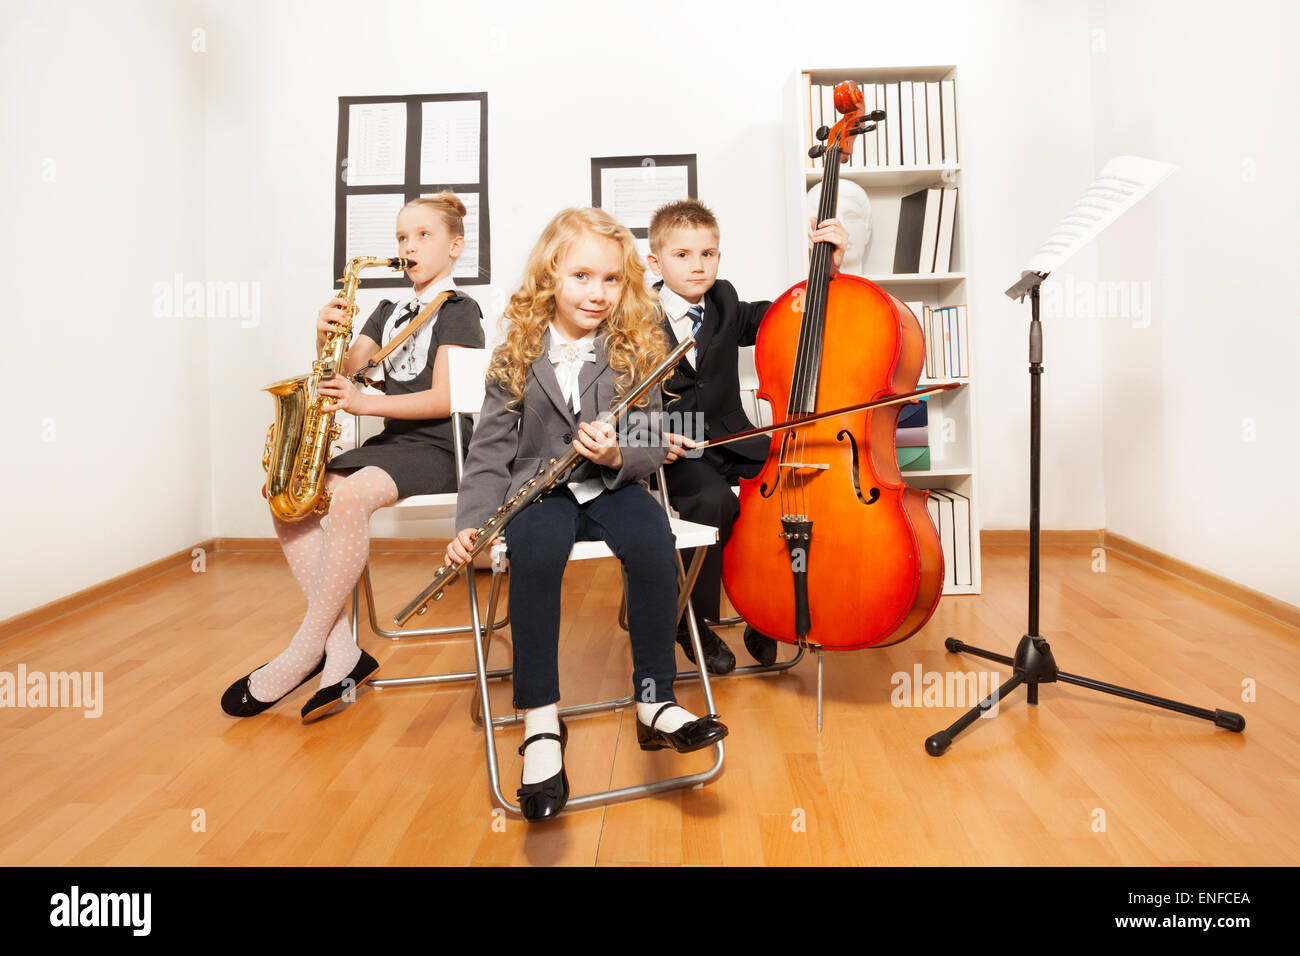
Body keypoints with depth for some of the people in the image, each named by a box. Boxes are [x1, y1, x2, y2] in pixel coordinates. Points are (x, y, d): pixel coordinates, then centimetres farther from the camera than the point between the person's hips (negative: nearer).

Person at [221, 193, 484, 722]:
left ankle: (304, 652, -20)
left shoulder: (459, 310, -1)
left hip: (437, 449, -8)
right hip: (392, 441, 8)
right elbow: (343, 369, 13)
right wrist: (327, 337, -7)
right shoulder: (390, 311, 22)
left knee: (350, 496, -34)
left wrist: (365, 402, -18)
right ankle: (343, 653, -14)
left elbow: (443, 399, -13)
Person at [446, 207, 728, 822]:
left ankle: (654, 700, -16)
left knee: (654, 543, -31)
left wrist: (618, 456, -21)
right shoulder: (517, 355, 4)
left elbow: (653, 446, 3)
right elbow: (491, 449, 3)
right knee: (536, 553, -33)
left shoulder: (635, 350, 4)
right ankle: (540, 720, -23)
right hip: (538, 489, 0)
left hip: (612, 486, 1)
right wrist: (471, 523, -9)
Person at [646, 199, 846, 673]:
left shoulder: (726, 306, 12)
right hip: (677, 451, -4)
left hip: (733, 438, 5)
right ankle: (692, 620, -9)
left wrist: (827, 267, -3)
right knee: (715, 501, -34)